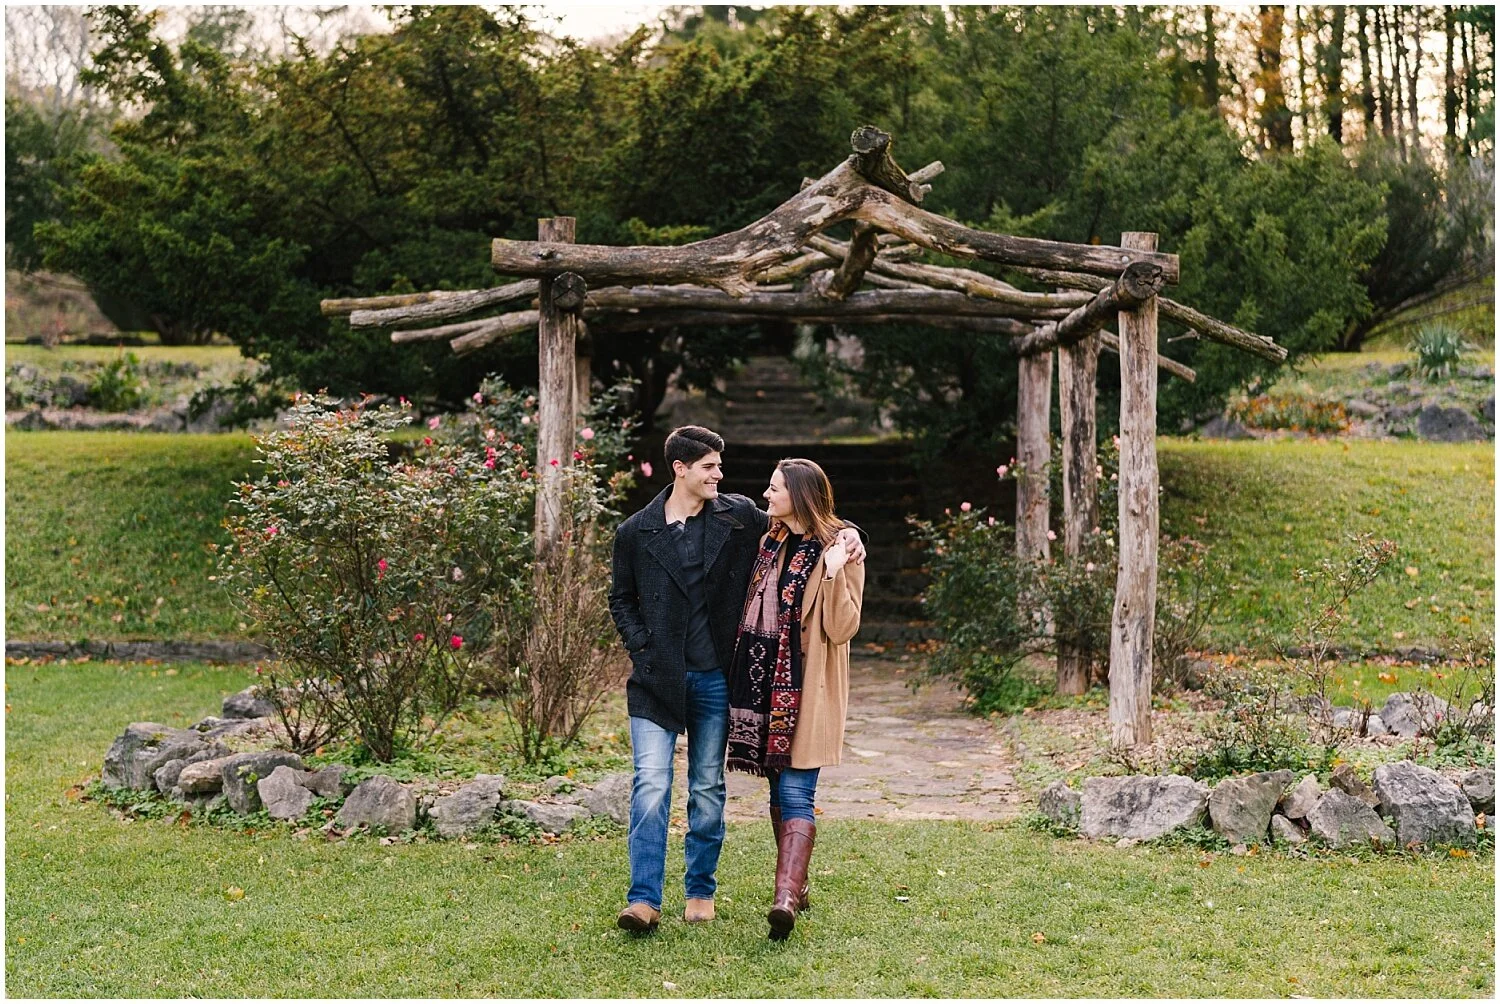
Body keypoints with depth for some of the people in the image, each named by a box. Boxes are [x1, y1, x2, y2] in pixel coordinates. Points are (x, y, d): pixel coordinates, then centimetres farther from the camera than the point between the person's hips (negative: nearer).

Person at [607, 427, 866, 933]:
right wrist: (641, 646, -2)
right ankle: (644, 899, -7)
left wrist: (846, 533, -4)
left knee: (708, 789, 10)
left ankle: (701, 891, 23)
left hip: (714, 678, 2)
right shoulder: (636, 532, 1)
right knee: (651, 785, -9)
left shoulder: (739, 517, 2)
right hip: (657, 679, -1)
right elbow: (621, 600, 12)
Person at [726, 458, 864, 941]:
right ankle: (795, 884, 23)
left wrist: (833, 575, -21)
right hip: (764, 681, 7)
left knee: (795, 794, -13)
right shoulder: (769, 544, 13)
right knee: (779, 790, 12)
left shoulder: (840, 551, -5)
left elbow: (841, 630, -13)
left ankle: (785, 897, -22)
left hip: (807, 688, -7)